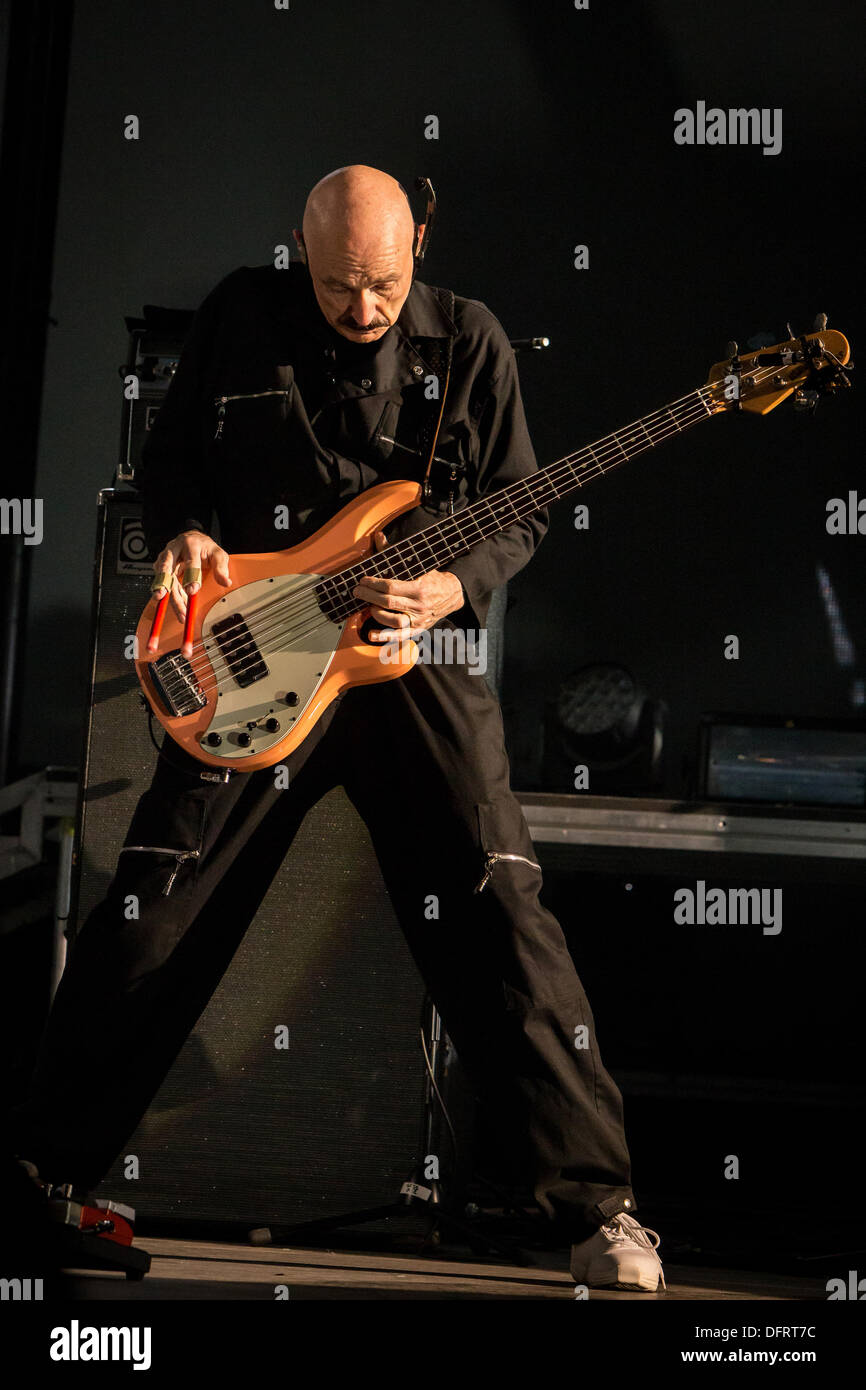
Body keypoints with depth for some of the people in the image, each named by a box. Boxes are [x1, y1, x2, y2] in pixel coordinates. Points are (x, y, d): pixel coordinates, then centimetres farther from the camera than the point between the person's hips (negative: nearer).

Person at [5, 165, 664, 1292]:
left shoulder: (469, 343, 0)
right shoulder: (241, 317, 1)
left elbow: (521, 515, 3)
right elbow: (169, 449, 11)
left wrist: (456, 584, -16)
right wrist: (182, 531, -10)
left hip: (421, 655, -1)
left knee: (501, 929, -7)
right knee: (148, 922, 1)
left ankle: (594, 1201, 0)